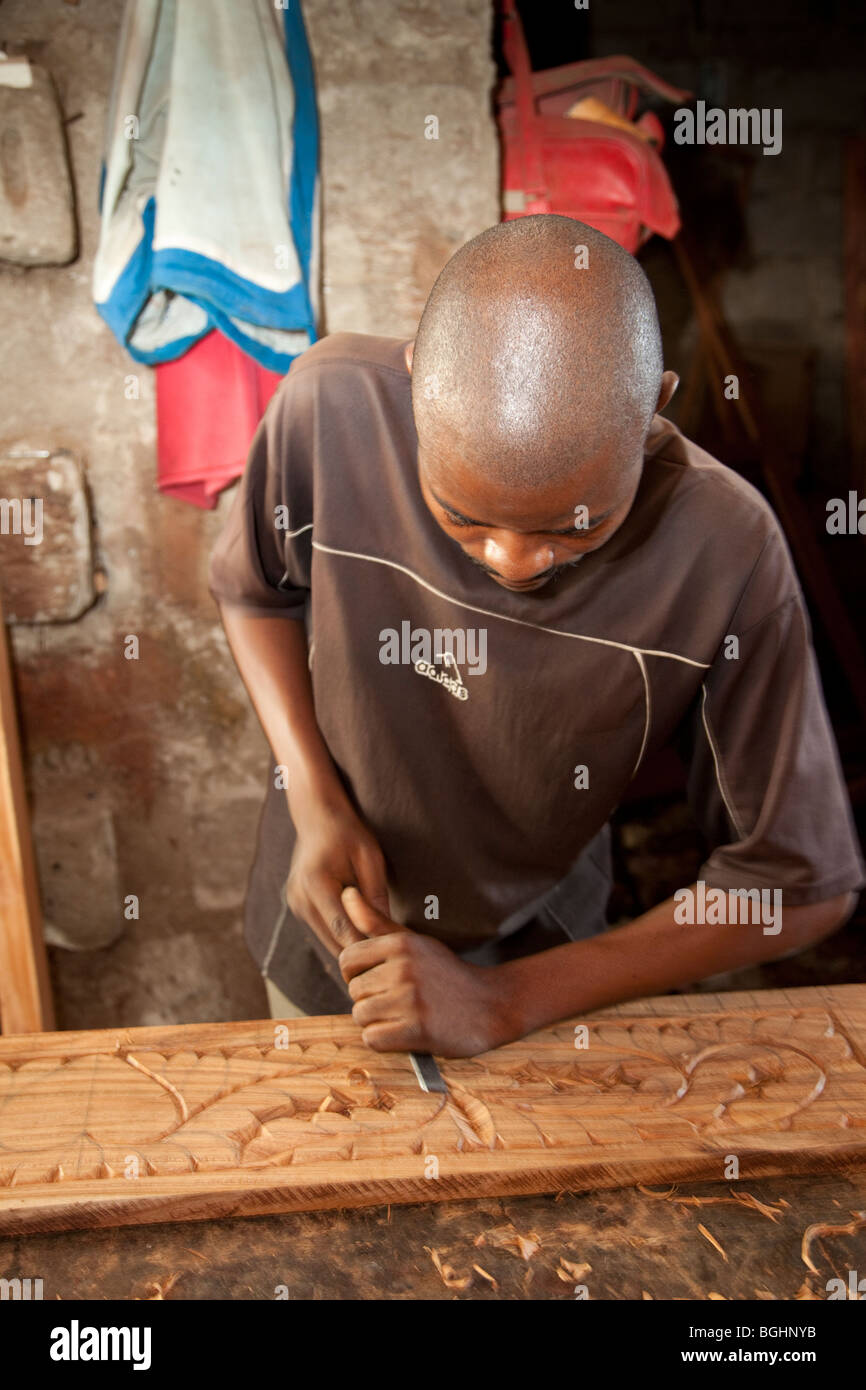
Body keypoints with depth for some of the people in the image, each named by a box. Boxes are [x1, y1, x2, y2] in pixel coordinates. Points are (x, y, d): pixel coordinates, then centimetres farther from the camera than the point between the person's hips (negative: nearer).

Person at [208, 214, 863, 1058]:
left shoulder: (723, 553, -31)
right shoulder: (332, 407, -28)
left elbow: (798, 885, -21)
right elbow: (255, 589, -6)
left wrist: (507, 1002, -25)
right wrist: (316, 800, -20)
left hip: (534, 950, -1)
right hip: (324, 910, 2)